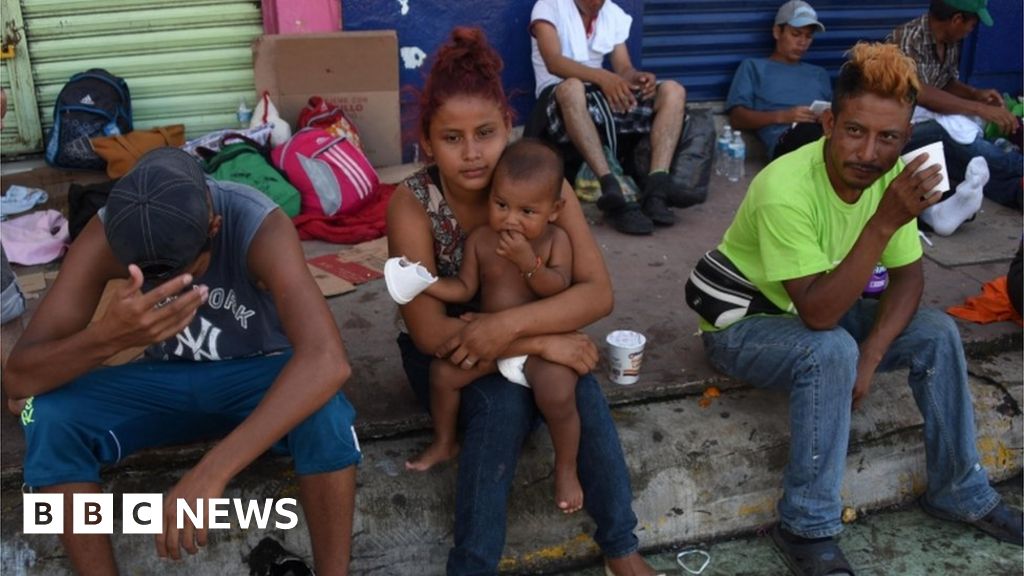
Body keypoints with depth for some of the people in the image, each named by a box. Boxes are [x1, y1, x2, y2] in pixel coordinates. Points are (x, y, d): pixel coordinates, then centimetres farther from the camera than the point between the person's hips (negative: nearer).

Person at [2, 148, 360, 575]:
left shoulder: (260, 226, -31)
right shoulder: (105, 235, -22)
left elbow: (327, 360, -46)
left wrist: (211, 472, -54)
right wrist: (109, 337, -48)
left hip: (259, 374, -2)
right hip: (168, 380, 3)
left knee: (324, 411, -36)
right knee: (48, 415, -23)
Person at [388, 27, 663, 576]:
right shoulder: (412, 203, -23)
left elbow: (598, 292, -22)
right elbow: (430, 332, -26)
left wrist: (510, 324, -37)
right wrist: (542, 342, -32)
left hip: (523, 345, 2)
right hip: (450, 359, -2)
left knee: (575, 379, -28)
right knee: (504, 402, -32)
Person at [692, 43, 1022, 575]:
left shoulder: (891, 172, -13)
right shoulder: (785, 189, -33)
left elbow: (908, 276, -5)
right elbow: (819, 314, -35)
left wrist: (870, 356, -19)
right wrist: (885, 222, -42)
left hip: (818, 311, 7)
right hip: (742, 324, -6)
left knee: (937, 333, -8)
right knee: (831, 351, -34)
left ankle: (959, 492, 10)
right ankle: (806, 528, -19)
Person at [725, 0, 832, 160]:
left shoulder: (819, 73, 37)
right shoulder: (754, 66, 22)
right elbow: (737, 118, 8)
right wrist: (782, 116, -7)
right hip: (786, 139, -3)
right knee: (808, 131, -42)